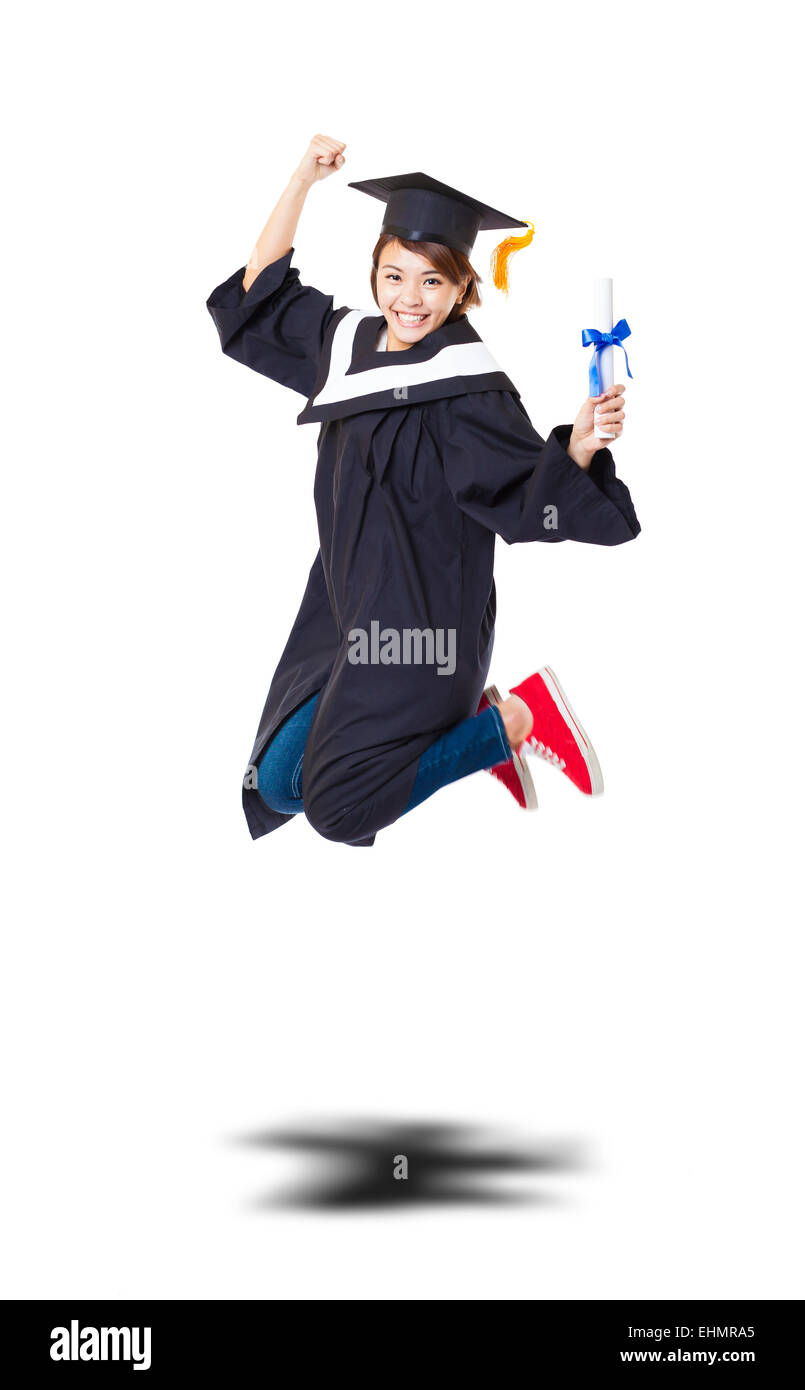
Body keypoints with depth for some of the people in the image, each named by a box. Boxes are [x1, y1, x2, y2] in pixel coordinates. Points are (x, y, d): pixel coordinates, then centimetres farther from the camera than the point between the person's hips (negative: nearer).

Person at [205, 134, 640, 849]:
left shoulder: (470, 387, -17)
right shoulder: (351, 340, 3)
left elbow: (530, 496, -19)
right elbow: (261, 288, 13)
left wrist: (581, 445, -38)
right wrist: (303, 179, 5)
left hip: (420, 624, -8)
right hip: (346, 604, 8)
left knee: (338, 805, -8)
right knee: (276, 784, 11)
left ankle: (514, 721, 7)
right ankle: (458, 714, 25)